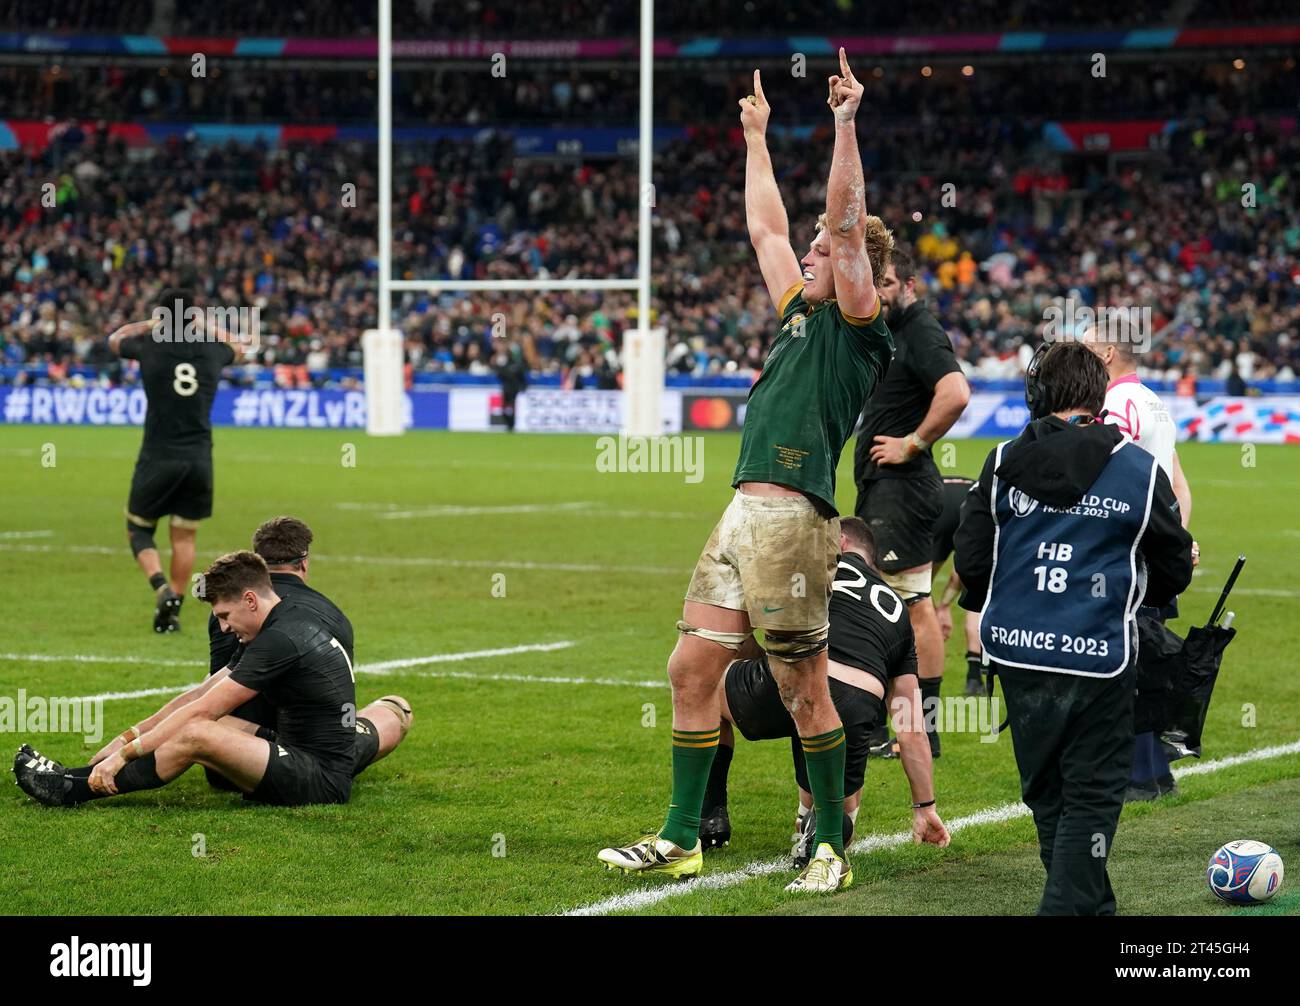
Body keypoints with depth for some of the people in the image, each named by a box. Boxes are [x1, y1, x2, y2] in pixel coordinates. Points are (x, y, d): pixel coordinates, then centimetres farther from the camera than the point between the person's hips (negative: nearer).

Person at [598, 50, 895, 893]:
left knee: (805, 689, -3)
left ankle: (833, 849, 6)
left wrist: (846, 126, -16)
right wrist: (758, 141, 36)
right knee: (691, 670, 8)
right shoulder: (801, 315, 20)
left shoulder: (856, 327, -1)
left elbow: (847, 225, -13)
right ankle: (680, 840, 14)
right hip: (743, 515, 9)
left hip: (793, 521, -9)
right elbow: (767, 228, 31)